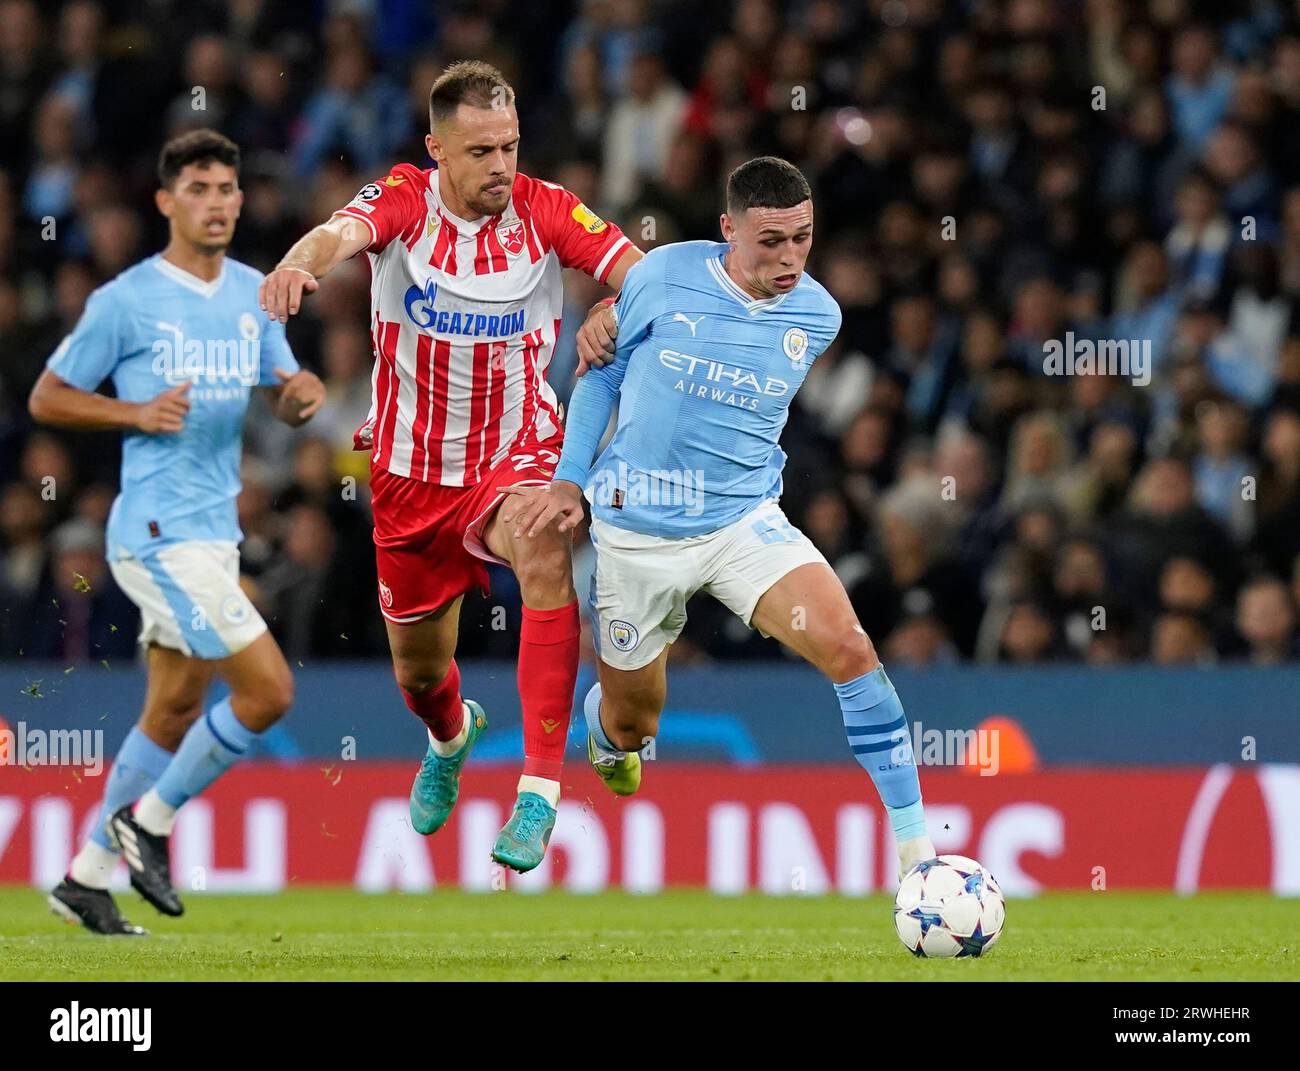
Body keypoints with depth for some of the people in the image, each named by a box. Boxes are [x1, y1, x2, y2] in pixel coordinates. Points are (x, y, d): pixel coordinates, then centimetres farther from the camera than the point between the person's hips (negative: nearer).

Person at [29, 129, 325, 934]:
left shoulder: (254, 293, 9)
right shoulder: (126, 301, -9)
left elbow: (285, 402, 16)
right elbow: (47, 398, -3)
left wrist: (305, 396, -8)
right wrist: (138, 413, -17)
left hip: (216, 531, 8)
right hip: (159, 531, -8)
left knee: (175, 711, 13)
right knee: (269, 689, -13)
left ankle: (90, 875, 23)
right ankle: (149, 820, 4)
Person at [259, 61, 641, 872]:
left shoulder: (545, 210, -10)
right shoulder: (404, 201, -12)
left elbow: (637, 271, -19)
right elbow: (342, 233, -33)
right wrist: (301, 263, -57)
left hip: (516, 455, -2)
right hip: (412, 468, 2)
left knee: (545, 556, -36)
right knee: (419, 670, 16)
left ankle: (541, 790, -35)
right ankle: (452, 733, 57)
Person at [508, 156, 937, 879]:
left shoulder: (819, 316, -4)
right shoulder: (664, 277, -10)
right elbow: (605, 372, 5)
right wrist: (569, 479, -1)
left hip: (745, 521, 1)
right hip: (636, 530, -1)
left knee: (850, 649, -23)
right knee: (632, 724, 11)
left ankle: (915, 847, -19)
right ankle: (603, 727, 52)